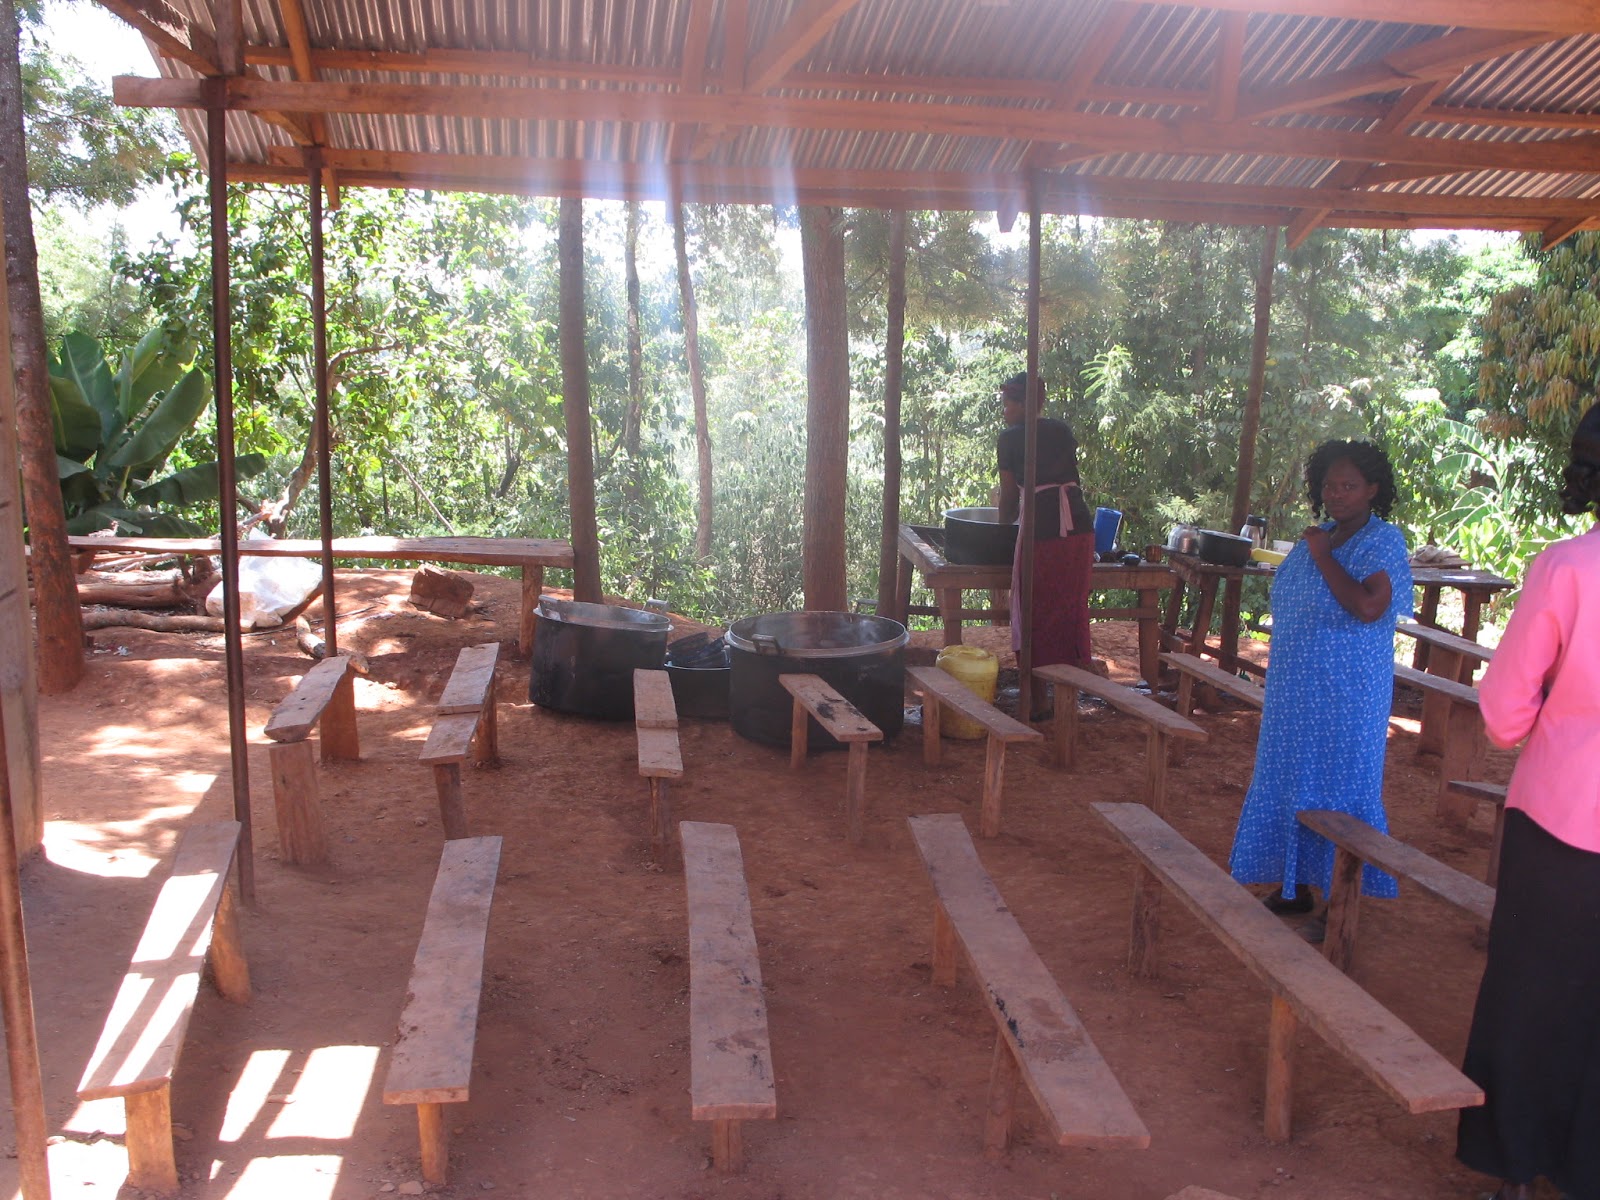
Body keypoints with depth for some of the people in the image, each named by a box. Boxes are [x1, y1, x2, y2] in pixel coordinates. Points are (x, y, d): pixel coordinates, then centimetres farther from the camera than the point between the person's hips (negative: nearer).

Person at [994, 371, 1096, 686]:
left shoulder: (1010, 439, 4)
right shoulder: (1062, 430, 17)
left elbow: (1009, 495, 9)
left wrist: (1003, 527, 27)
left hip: (1041, 528, -5)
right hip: (1078, 526, 5)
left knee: (1039, 609, 6)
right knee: (1073, 607, 15)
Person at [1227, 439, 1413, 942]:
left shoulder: (1383, 542, -12)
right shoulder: (1319, 536, 11)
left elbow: (1368, 607, -28)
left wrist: (1323, 557, -19)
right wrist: (1279, 675, 18)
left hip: (1346, 698, -8)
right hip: (1295, 693, 8)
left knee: (1339, 791, -1)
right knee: (1287, 783, 14)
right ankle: (1295, 887, 28)